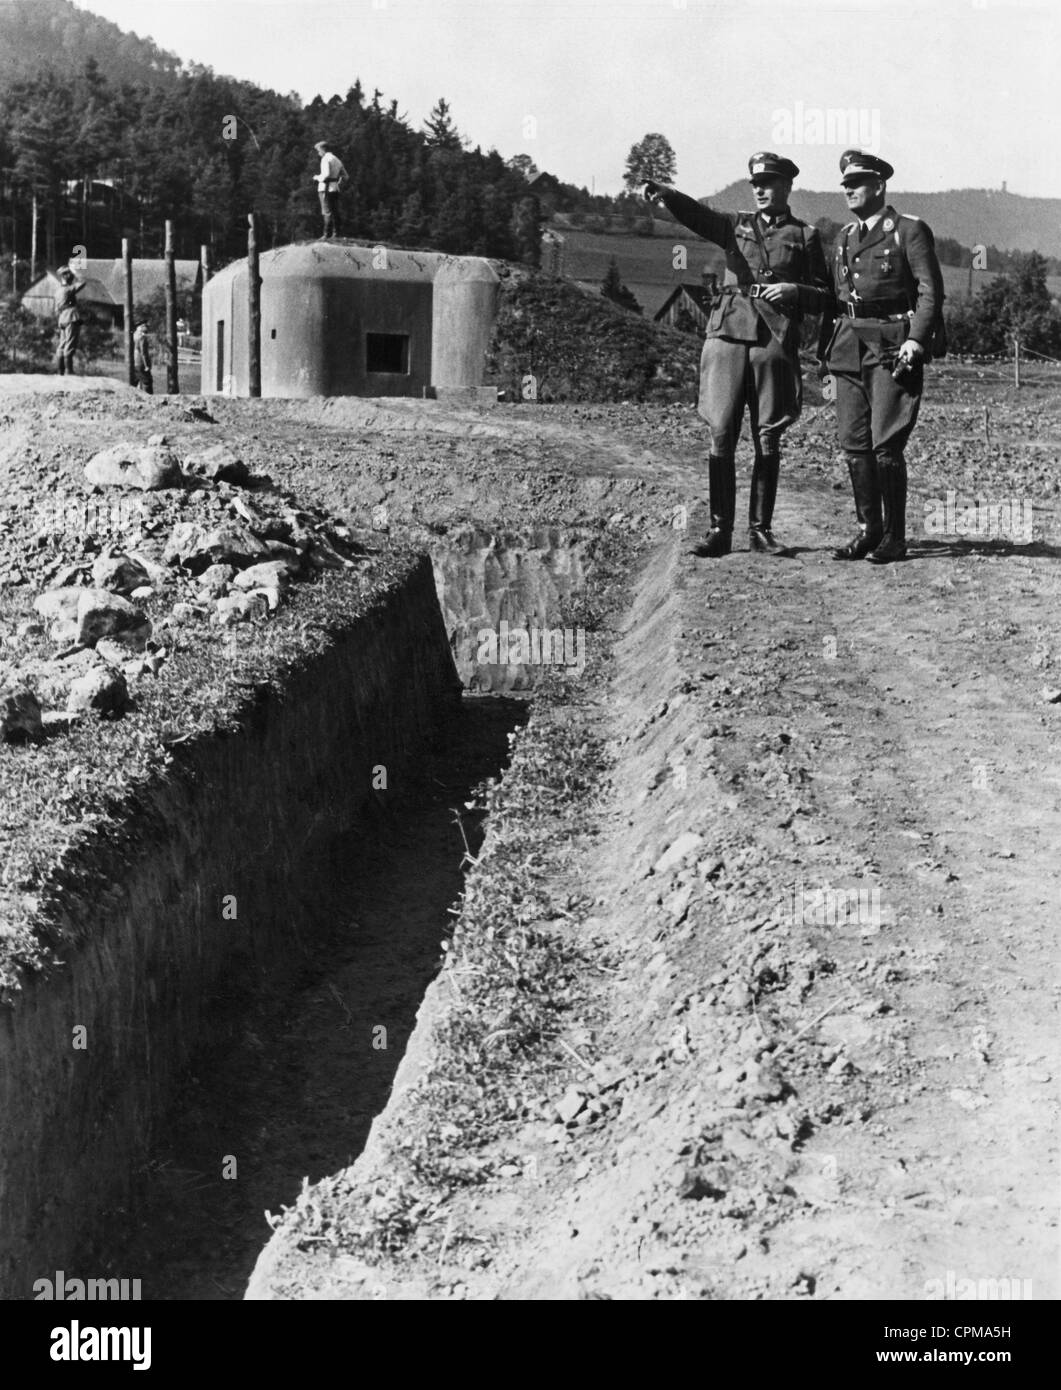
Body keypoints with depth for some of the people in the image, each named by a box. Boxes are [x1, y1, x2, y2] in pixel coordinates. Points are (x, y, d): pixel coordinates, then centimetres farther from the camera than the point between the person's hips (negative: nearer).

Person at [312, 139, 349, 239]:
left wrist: (318, 177, -5)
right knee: (335, 212, 10)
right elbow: (346, 176, 19)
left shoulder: (326, 159, -7)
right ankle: (337, 233, 9)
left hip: (326, 188, -8)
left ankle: (327, 234, -12)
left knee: (327, 212, -8)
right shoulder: (337, 160, 18)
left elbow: (326, 174, -21)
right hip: (335, 189, 8)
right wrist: (339, 185, 16)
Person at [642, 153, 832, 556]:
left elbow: (825, 298, 13)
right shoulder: (735, 225, 15)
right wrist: (662, 194, -24)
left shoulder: (805, 236, 13)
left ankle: (761, 528, 10)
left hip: (775, 340, 0)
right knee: (721, 435, -5)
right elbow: (695, 214, -4)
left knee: (768, 440, 1)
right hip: (729, 333, 1)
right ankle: (720, 530, 0)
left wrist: (794, 290, -8)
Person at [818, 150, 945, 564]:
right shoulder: (845, 237, 19)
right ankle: (869, 530, 13)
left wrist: (916, 340, -18)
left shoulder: (910, 231, 0)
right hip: (848, 349, 6)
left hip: (893, 347, -6)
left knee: (885, 445, -10)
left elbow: (930, 291, -6)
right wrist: (824, 350, 13)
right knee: (855, 445, 4)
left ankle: (894, 538, -1)